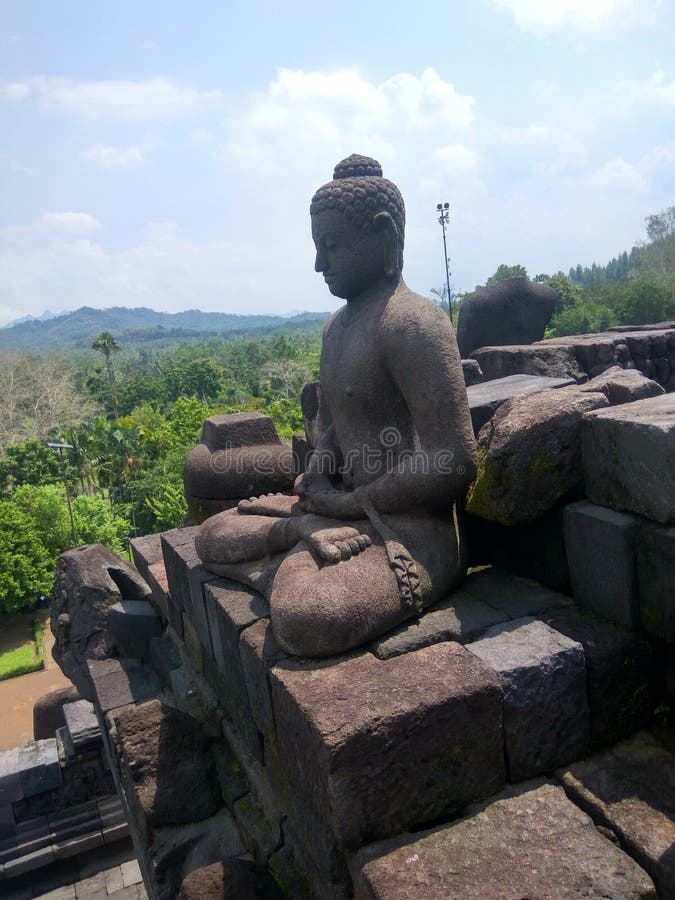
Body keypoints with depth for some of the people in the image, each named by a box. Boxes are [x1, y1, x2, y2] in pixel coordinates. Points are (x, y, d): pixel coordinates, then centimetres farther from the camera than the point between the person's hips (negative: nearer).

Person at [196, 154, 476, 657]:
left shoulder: (411, 322, -18)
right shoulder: (338, 326, 13)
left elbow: (455, 464, -25)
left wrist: (347, 503, -14)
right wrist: (318, 481, -2)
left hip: (413, 529, -9)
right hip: (348, 510, 9)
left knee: (306, 620, -34)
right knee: (214, 538, 13)